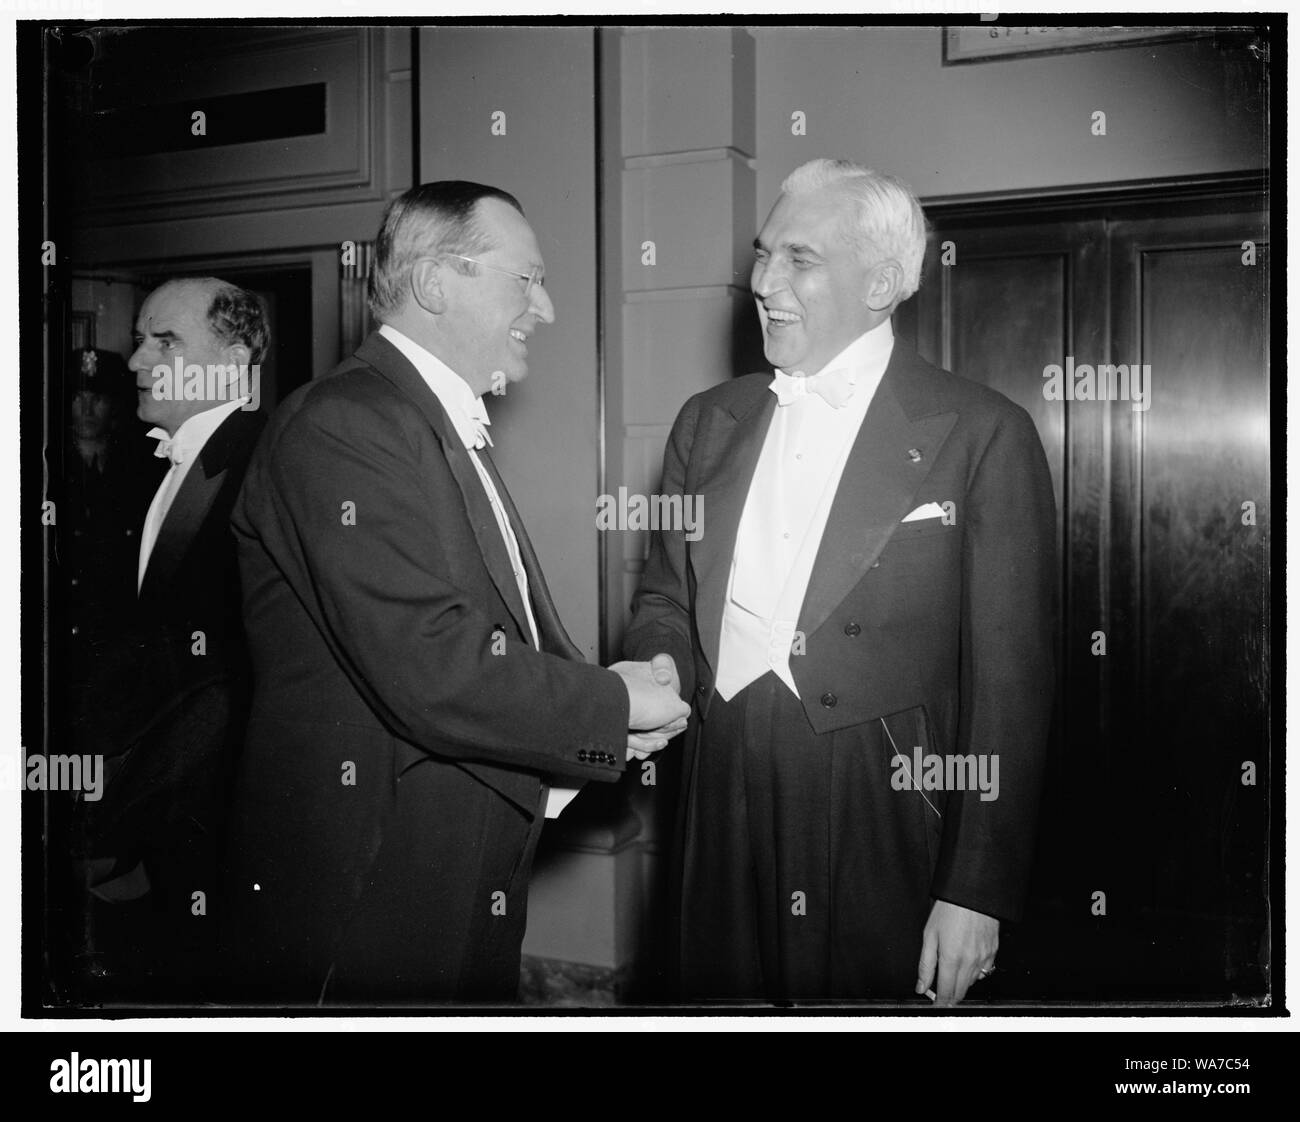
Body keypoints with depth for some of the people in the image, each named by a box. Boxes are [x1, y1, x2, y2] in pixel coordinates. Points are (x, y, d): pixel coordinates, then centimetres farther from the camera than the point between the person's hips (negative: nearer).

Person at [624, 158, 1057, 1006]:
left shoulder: (985, 435, -7)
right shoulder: (708, 421, 9)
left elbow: (1008, 685, -8)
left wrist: (977, 894, -11)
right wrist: (659, 667, -5)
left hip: (884, 836, -4)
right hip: (724, 818, 4)